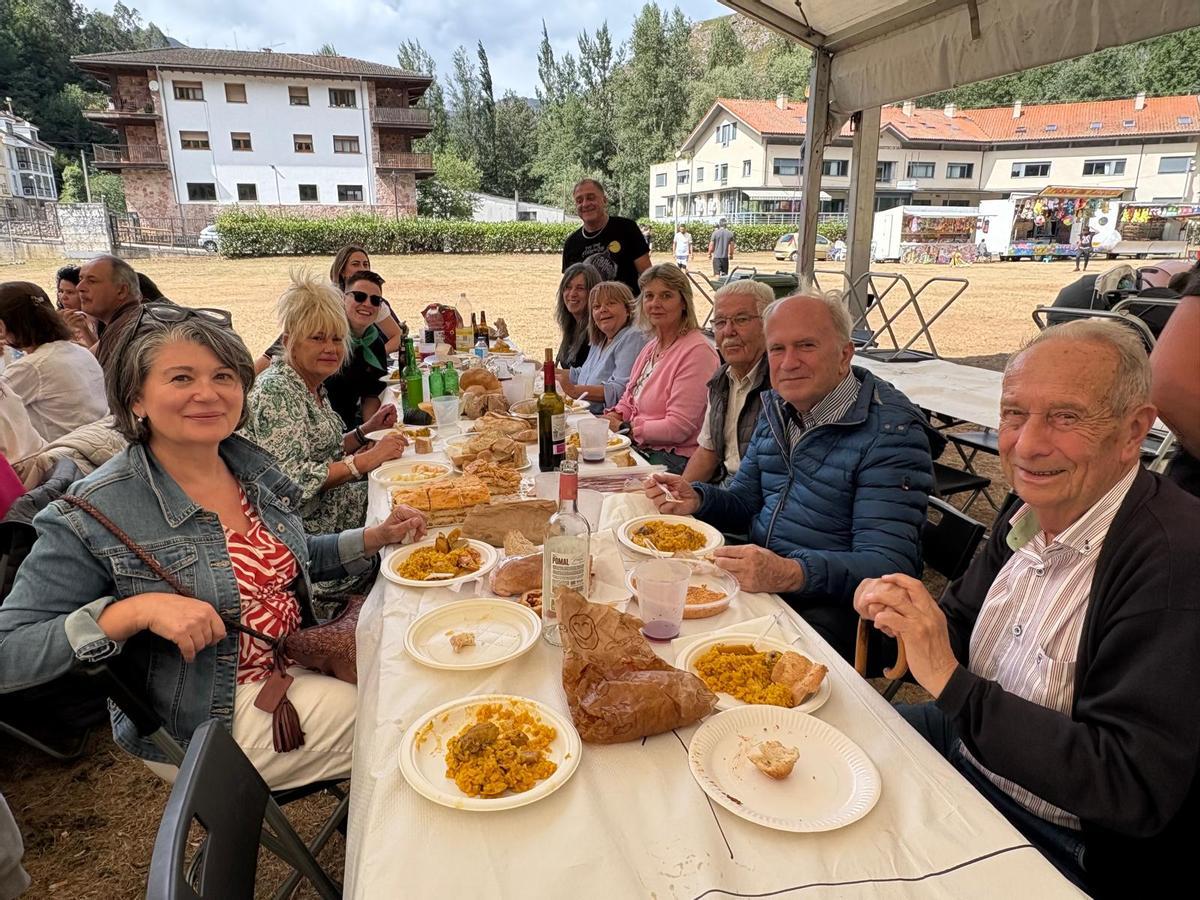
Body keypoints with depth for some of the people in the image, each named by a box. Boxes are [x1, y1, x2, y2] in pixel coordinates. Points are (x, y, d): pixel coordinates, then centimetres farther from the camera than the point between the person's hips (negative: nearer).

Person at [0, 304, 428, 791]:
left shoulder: (253, 465, -2)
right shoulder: (95, 515, -20)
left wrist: (376, 537, 0)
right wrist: (138, 610, -31)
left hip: (297, 662, 6)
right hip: (204, 728, -6)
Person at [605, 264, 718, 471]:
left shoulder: (697, 351, -15)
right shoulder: (652, 346, 15)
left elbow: (678, 427, -19)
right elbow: (628, 401, 21)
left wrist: (623, 427, -12)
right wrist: (612, 417, -2)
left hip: (675, 460, -8)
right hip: (640, 450, 8)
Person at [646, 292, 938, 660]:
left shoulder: (891, 432, -17)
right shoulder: (777, 407, 8)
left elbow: (889, 565, -23)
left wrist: (791, 574, -38)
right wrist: (696, 500, -7)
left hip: (831, 603, -7)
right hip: (758, 578, 7)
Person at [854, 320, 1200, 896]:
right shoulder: (1030, 512, -3)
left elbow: (1134, 787, -30)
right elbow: (960, 620, 9)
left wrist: (950, 681, -31)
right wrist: (908, 613, -14)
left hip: (1062, 847, -7)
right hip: (961, 741, 7)